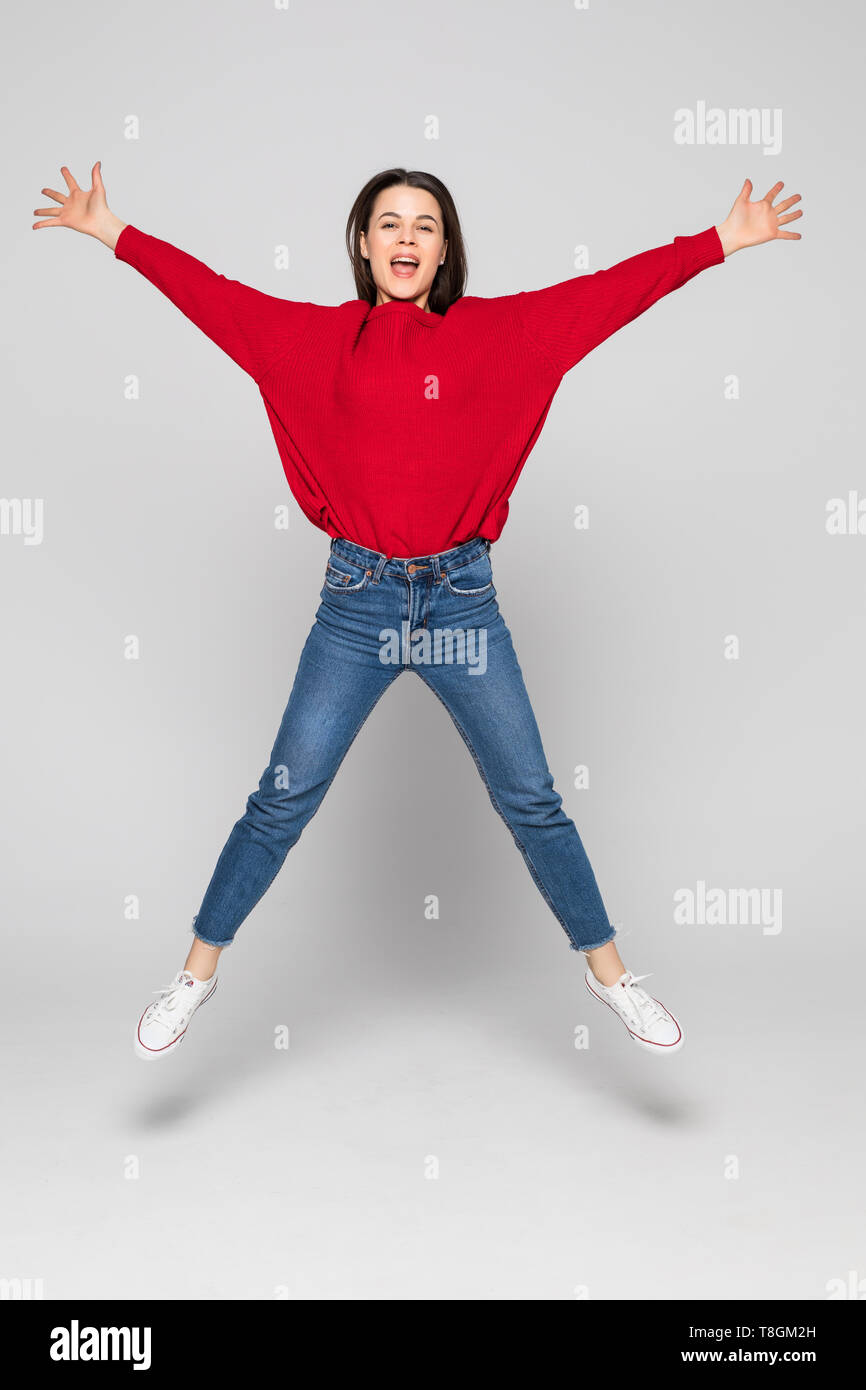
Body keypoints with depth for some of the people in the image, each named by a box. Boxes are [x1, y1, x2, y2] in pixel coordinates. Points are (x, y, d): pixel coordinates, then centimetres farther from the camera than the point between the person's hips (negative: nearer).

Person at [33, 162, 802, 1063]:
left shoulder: (493, 332, 3)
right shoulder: (321, 338, 5)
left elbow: (608, 292, 2)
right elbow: (214, 295, 8)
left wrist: (721, 241, 1)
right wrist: (112, 233, 9)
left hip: (461, 598, 0)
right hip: (357, 597, 0)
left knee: (531, 799, 7)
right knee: (282, 799, 5)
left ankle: (608, 972, 25)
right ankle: (196, 975, 22)